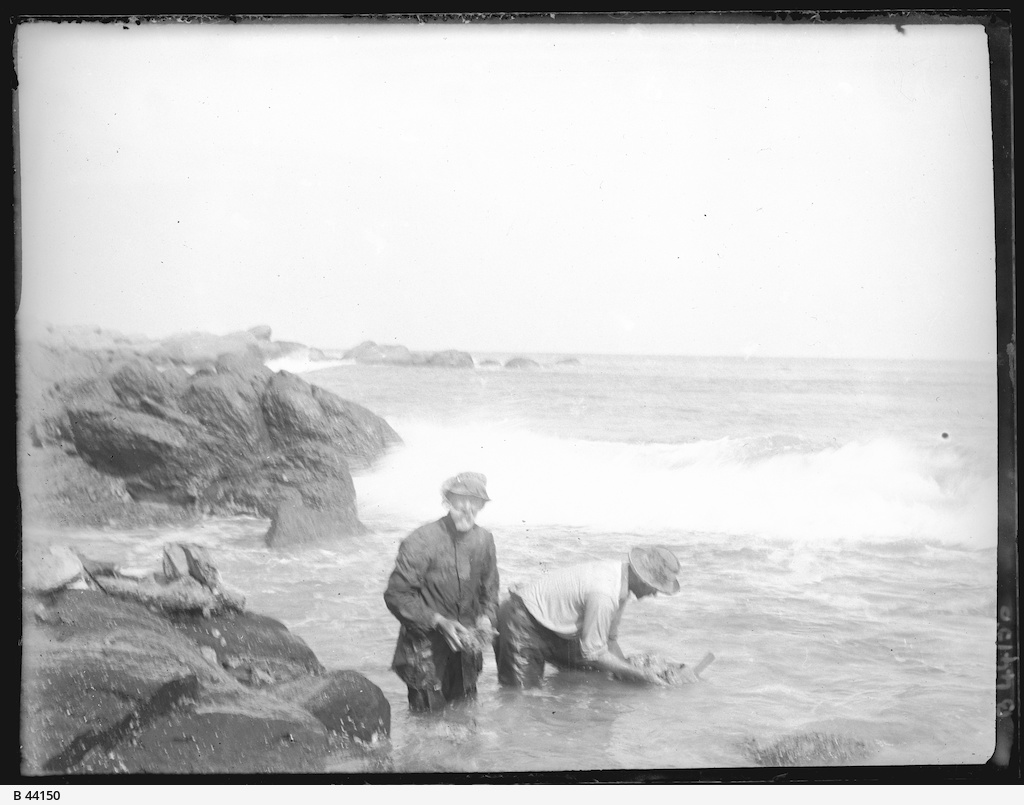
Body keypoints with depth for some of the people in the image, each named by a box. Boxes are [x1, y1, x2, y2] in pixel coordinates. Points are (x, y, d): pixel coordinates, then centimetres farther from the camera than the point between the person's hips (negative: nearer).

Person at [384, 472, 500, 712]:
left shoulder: (484, 539, -2)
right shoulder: (420, 542, -19)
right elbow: (396, 595, -16)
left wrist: (485, 619, -9)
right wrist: (439, 622, -24)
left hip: (466, 646, 5)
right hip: (425, 649, -5)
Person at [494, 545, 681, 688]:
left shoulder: (618, 570, -4)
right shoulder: (603, 594, -33)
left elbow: (610, 639, 6)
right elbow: (594, 653, -24)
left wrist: (630, 672, -1)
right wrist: (642, 675, -19)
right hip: (522, 623, -9)